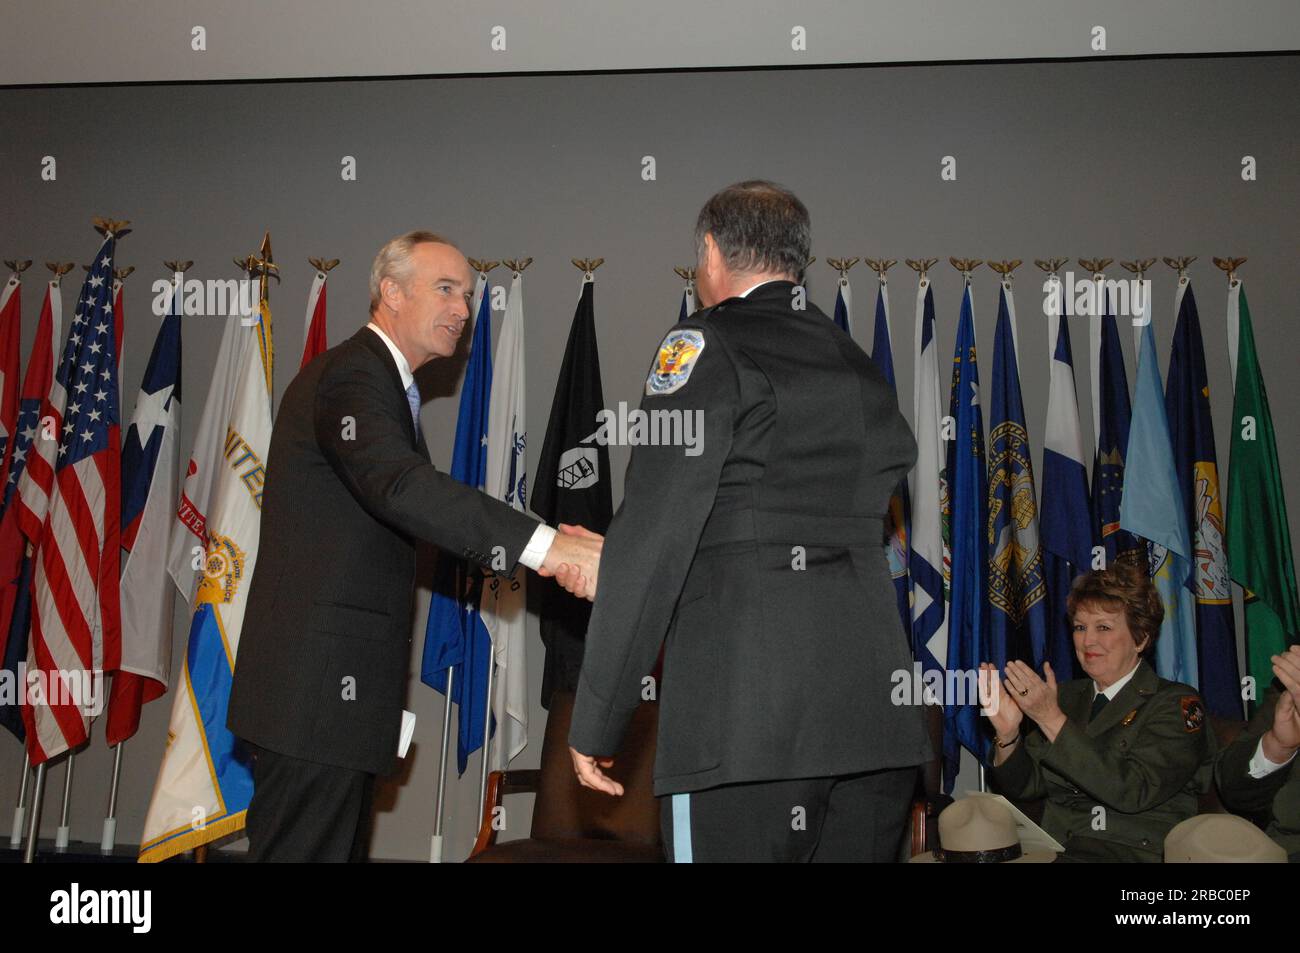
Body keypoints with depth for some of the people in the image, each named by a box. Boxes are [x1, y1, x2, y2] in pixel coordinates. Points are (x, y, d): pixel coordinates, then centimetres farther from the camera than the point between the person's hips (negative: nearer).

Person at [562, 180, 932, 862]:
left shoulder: (706, 347, -2)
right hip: (876, 718, 7)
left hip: (746, 726, -7)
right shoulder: (863, 370, 18)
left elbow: (651, 543, -10)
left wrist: (596, 723, -5)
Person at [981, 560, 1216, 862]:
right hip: (1058, 850, 4)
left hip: (1141, 853, -3)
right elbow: (1024, 787, 10)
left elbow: (1133, 791, -15)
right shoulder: (1065, 697, 14)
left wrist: (1052, 719, -18)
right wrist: (1007, 733, -9)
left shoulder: (1177, 704, 0)